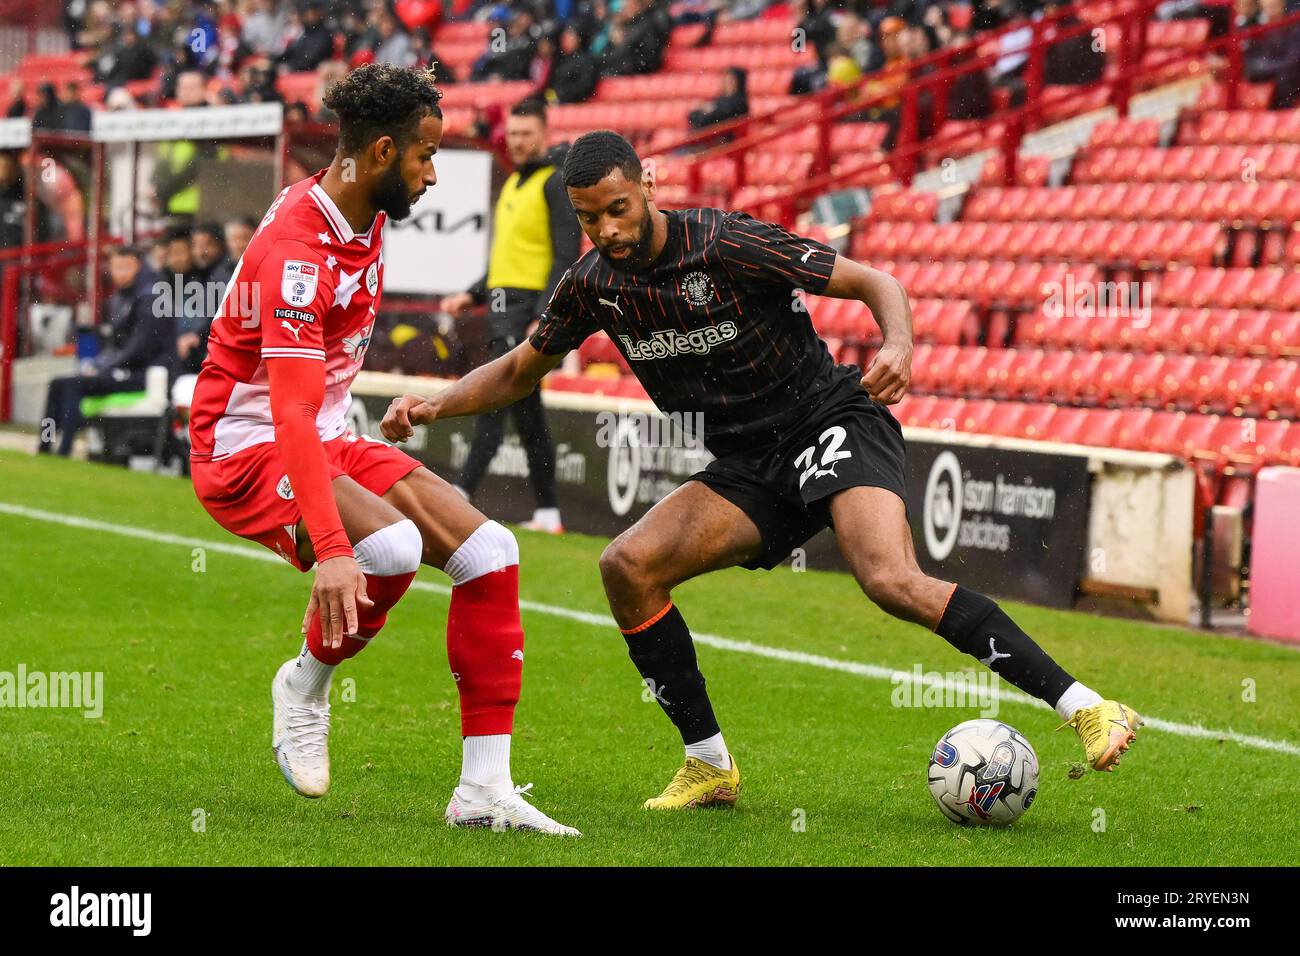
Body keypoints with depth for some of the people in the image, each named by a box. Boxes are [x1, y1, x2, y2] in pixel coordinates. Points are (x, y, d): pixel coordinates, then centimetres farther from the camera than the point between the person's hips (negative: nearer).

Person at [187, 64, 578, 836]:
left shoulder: (364, 217, 5)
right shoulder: (299, 250, -25)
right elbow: (291, 413, -34)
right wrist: (330, 549, -43)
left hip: (327, 440, 9)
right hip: (247, 448, -9)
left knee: (489, 551, -7)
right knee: (392, 547, -35)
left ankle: (485, 789, -5)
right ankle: (306, 684, -5)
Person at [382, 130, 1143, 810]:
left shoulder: (726, 244, -18)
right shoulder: (593, 284, 0)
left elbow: (875, 283, -14)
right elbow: (520, 371, 17)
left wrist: (898, 347, -34)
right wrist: (434, 405, 1)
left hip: (834, 424, -6)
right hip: (753, 467, 6)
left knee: (891, 581, -30)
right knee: (628, 566, -12)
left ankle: (1086, 708, -29)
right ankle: (710, 765, -1)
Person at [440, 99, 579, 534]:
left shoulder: (556, 183, -8)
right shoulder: (513, 184, 20)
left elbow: (566, 257, -15)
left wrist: (544, 317, -23)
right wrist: (473, 296, 16)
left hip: (530, 309, -9)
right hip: (503, 303, 9)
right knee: (527, 411, 9)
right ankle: (548, 512, 11)